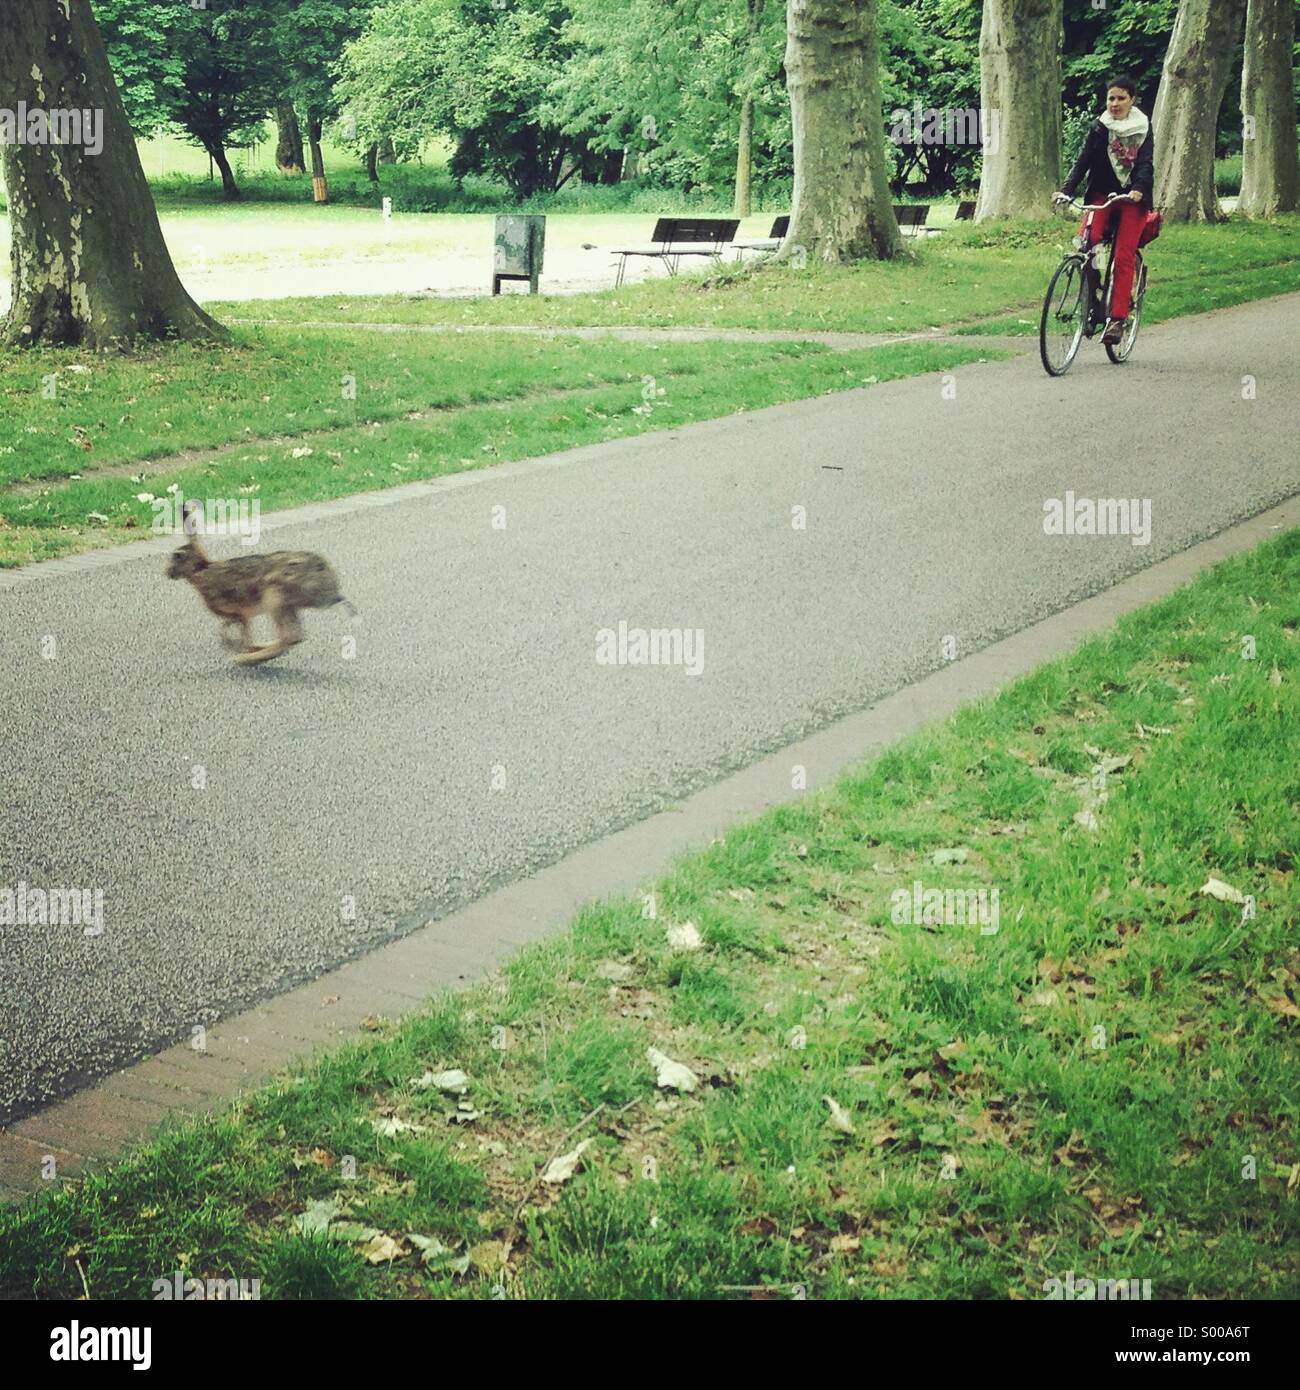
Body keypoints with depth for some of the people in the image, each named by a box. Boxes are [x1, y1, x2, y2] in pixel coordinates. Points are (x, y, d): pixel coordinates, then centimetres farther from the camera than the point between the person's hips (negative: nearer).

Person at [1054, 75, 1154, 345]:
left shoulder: (1144, 128, 1)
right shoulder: (1098, 128, 5)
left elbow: (1146, 164, -10)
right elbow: (1083, 161, -2)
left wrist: (1138, 190, -30)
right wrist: (1066, 190, -18)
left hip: (1133, 199, -1)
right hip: (1102, 193, 1)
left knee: (1123, 258, -10)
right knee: (1085, 239, -25)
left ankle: (1117, 319, -9)